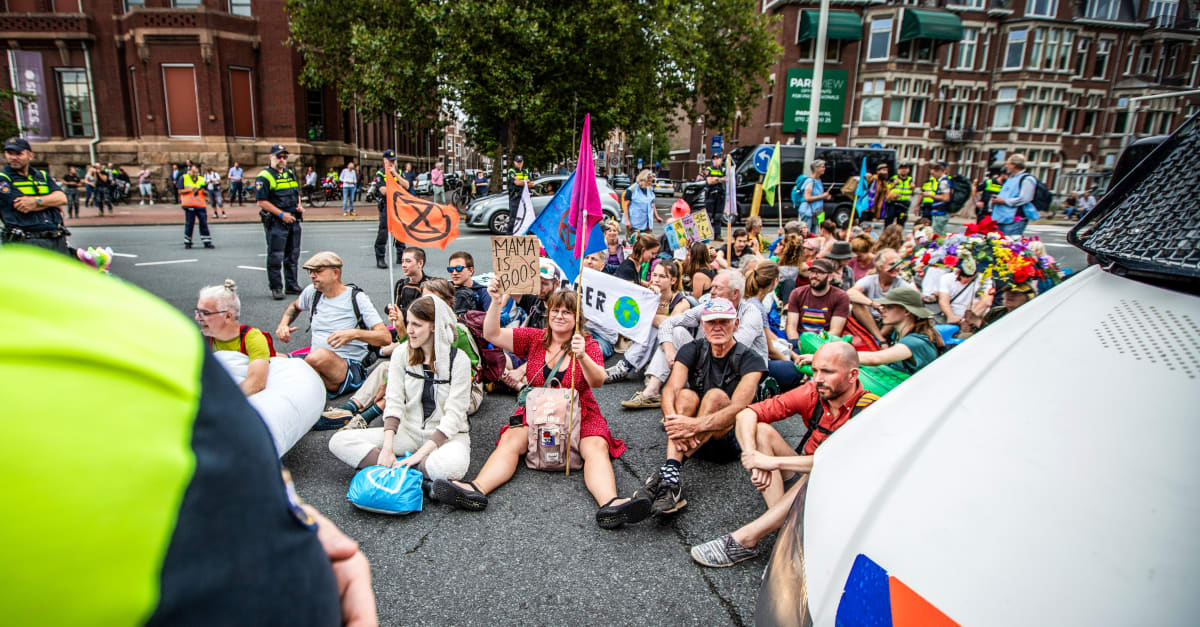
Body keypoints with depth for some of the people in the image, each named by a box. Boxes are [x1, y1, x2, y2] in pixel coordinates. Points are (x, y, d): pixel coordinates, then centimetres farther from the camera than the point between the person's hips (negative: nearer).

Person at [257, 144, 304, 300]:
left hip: (293, 220, 7)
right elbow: (262, 201, -13)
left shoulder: (290, 173, 15)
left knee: (293, 255, 13)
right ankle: (276, 288, 5)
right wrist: (282, 214, -18)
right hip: (275, 222, -7)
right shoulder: (264, 177, -7)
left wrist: (299, 206, 5)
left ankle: (292, 285, 24)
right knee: (275, 257, -3)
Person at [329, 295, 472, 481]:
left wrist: (421, 453, -25)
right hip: (410, 430, 4)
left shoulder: (458, 360, -12)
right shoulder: (401, 353, 0)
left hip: (447, 434, -4)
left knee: (453, 465, -41)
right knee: (339, 441, -13)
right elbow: (394, 402, -7)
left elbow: (454, 415, -16)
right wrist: (387, 447, -21)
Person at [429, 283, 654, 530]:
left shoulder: (588, 345, -1)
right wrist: (496, 303, -22)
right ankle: (476, 490, -43)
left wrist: (582, 357, -37)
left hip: (579, 415, -1)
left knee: (596, 447, -29)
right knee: (510, 440, -25)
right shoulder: (534, 338, 4)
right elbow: (492, 335, -6)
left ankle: (610, 505, -50)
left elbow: (597, 382, -17)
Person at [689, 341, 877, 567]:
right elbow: (746, 414, -11)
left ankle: (743, 540, -36)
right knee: (761, 429, -14)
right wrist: (753, 457, -30)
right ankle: (782, 521, -28)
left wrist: (773, 461, -38)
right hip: (802, 474, 5)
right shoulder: (813, 393, -8)